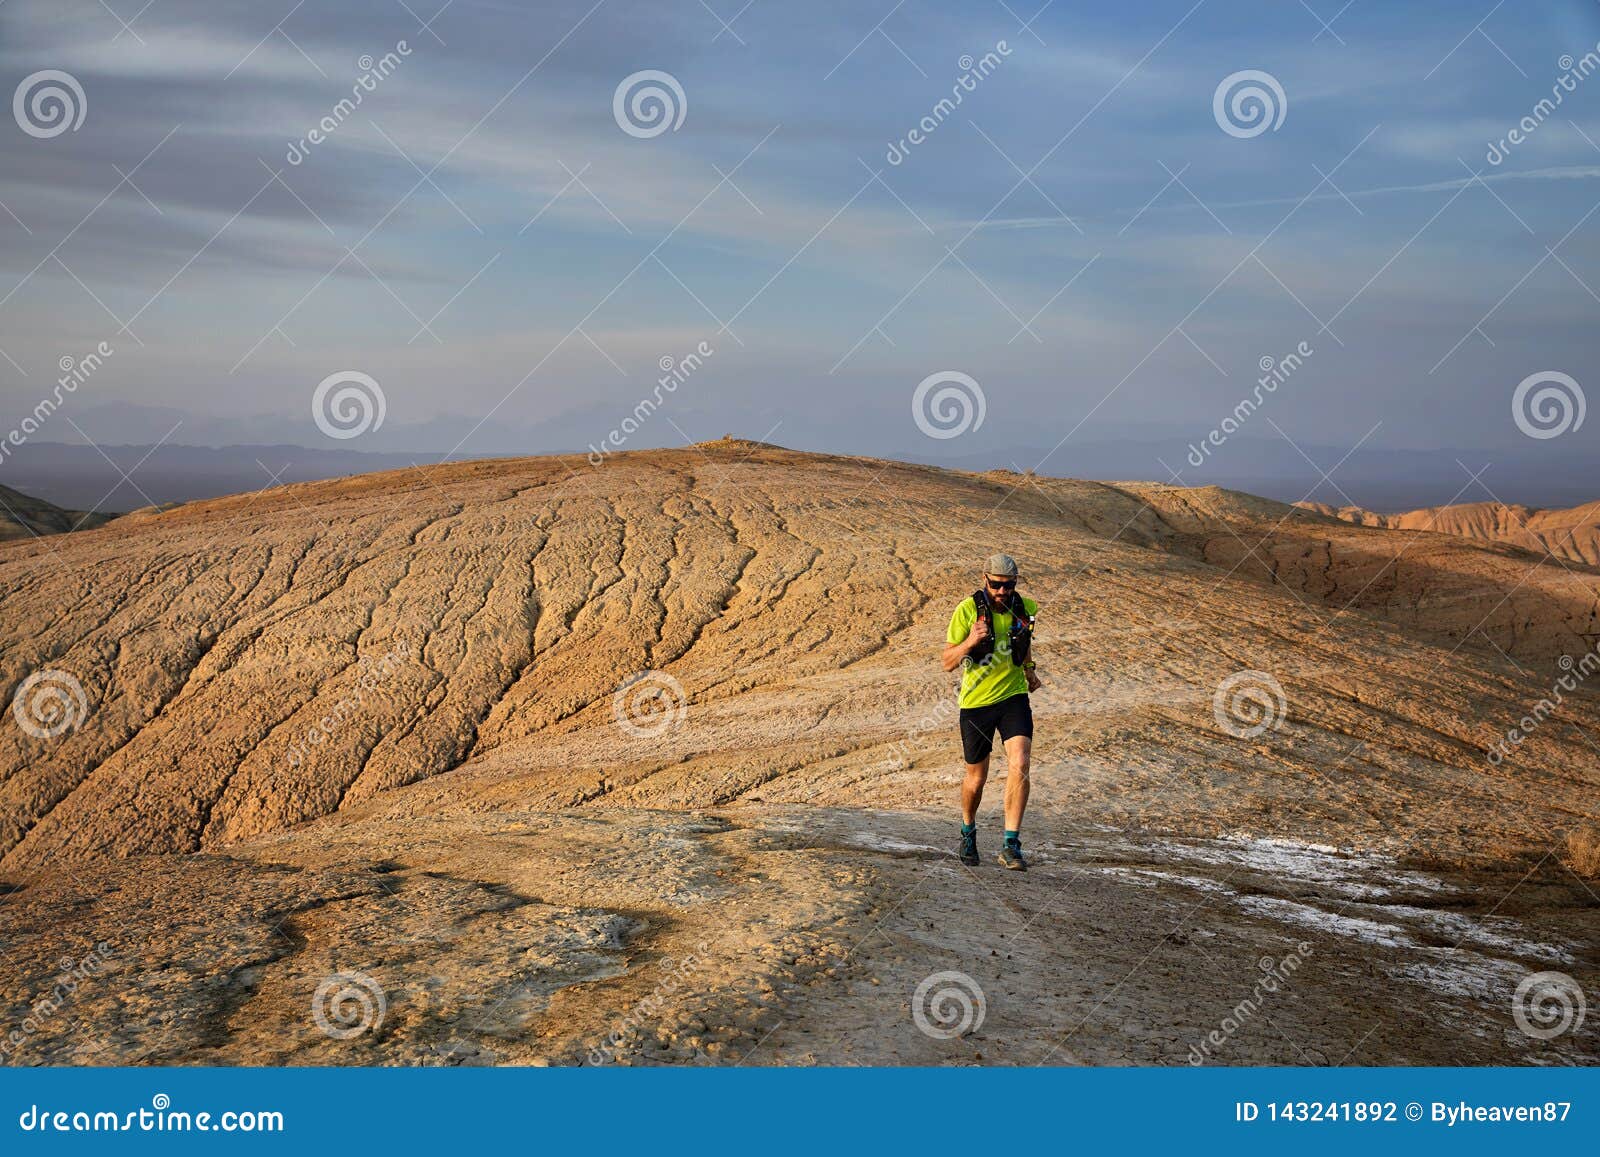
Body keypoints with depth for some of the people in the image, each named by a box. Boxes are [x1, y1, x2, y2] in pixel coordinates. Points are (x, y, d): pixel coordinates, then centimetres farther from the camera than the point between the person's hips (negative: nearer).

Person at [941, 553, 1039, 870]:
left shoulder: (1025, 608, -4)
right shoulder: (968, 609, -16)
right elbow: (948, 662, -14)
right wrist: (970, 643, -31)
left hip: (1014, 697, 2)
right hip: (976, 701, -2)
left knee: (1019, 766, -19)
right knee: (976, 778, 10)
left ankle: (1011, 845, -16)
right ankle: (968, 832, 39)